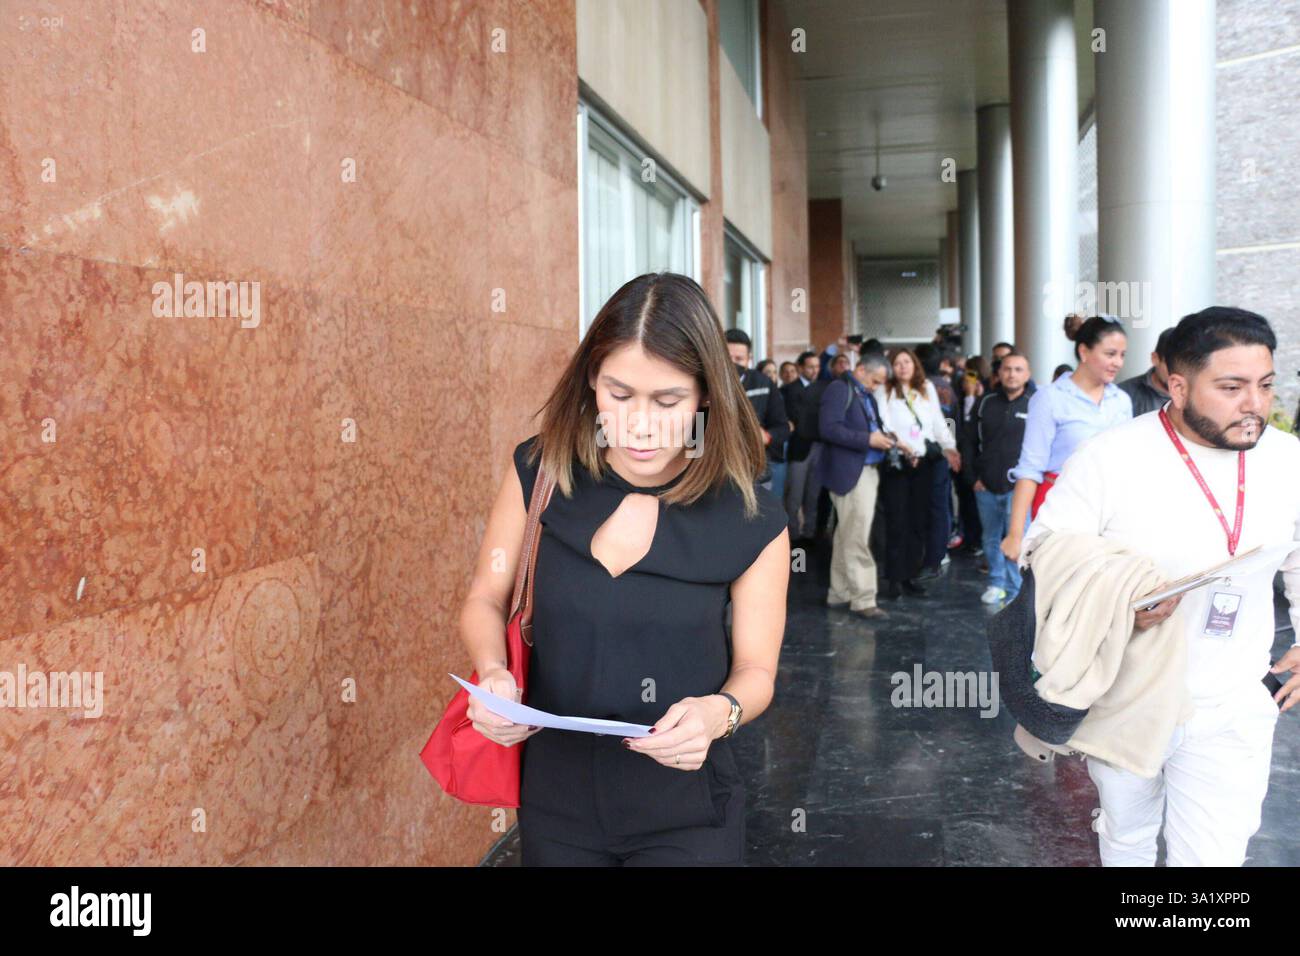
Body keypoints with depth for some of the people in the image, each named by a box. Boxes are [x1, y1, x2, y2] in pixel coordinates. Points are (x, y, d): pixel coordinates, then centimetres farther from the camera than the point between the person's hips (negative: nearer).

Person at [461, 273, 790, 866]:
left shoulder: (751, 523, -15)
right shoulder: (540, 473, -10)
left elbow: (755, 671, -5)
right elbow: (485, 601, 1)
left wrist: (719, 713, -27)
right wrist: (493, 673, -20)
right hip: (554, 800, 2)